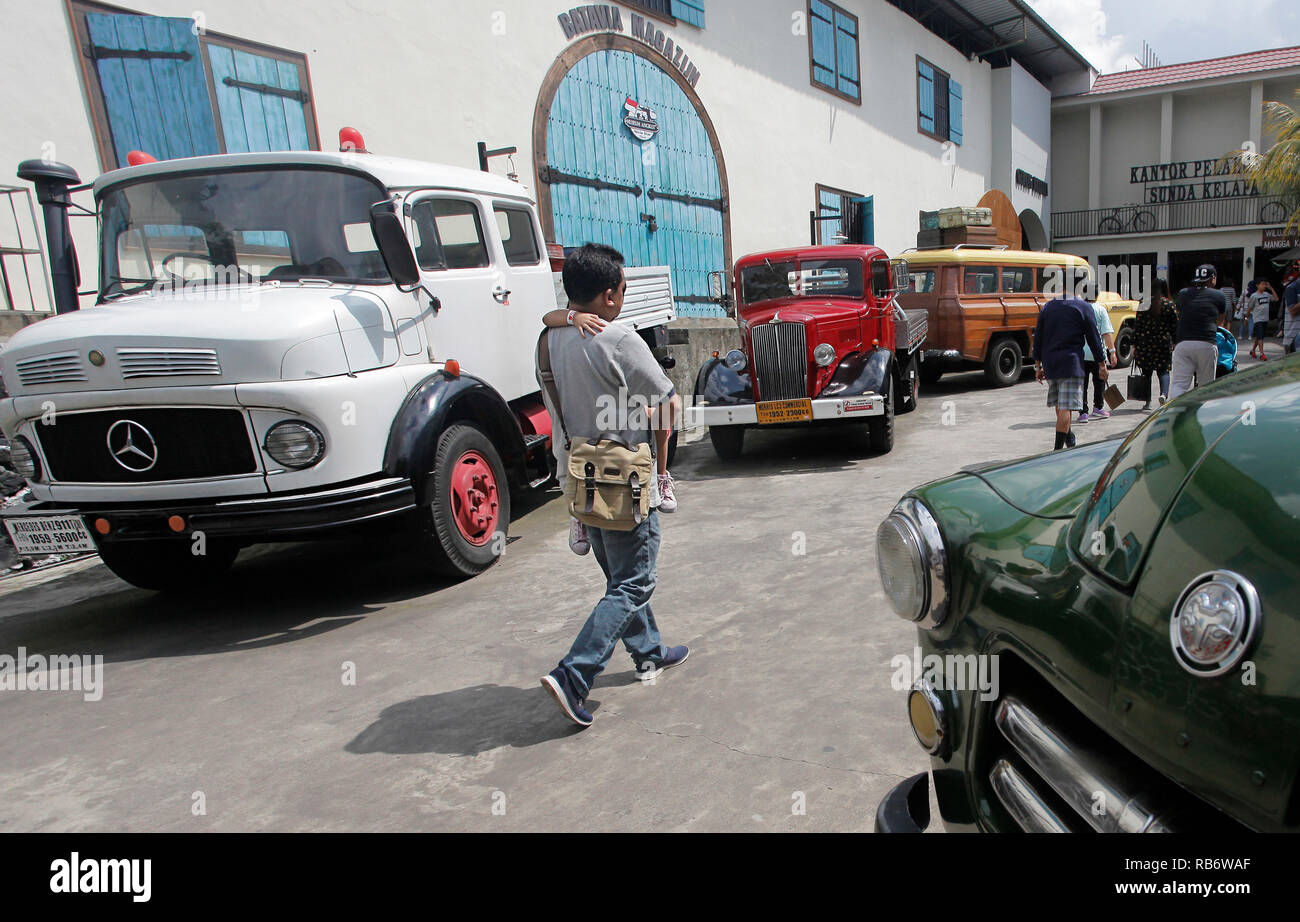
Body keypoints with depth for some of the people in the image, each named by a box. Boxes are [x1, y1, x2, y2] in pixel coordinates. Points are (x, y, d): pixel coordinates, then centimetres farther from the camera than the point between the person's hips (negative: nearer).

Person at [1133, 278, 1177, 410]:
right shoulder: (1170, 304, -1)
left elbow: (1137, 325, -1)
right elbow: (1175, 327, 1)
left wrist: (1134, 344, 4)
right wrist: (1175, 344, 9)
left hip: (1145, 342, 0)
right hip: (1163, 343, 0)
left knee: (1147, 371, 11)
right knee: (1163, 370, 8)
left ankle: (1147, 402, 13)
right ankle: (1164, 393, -19)